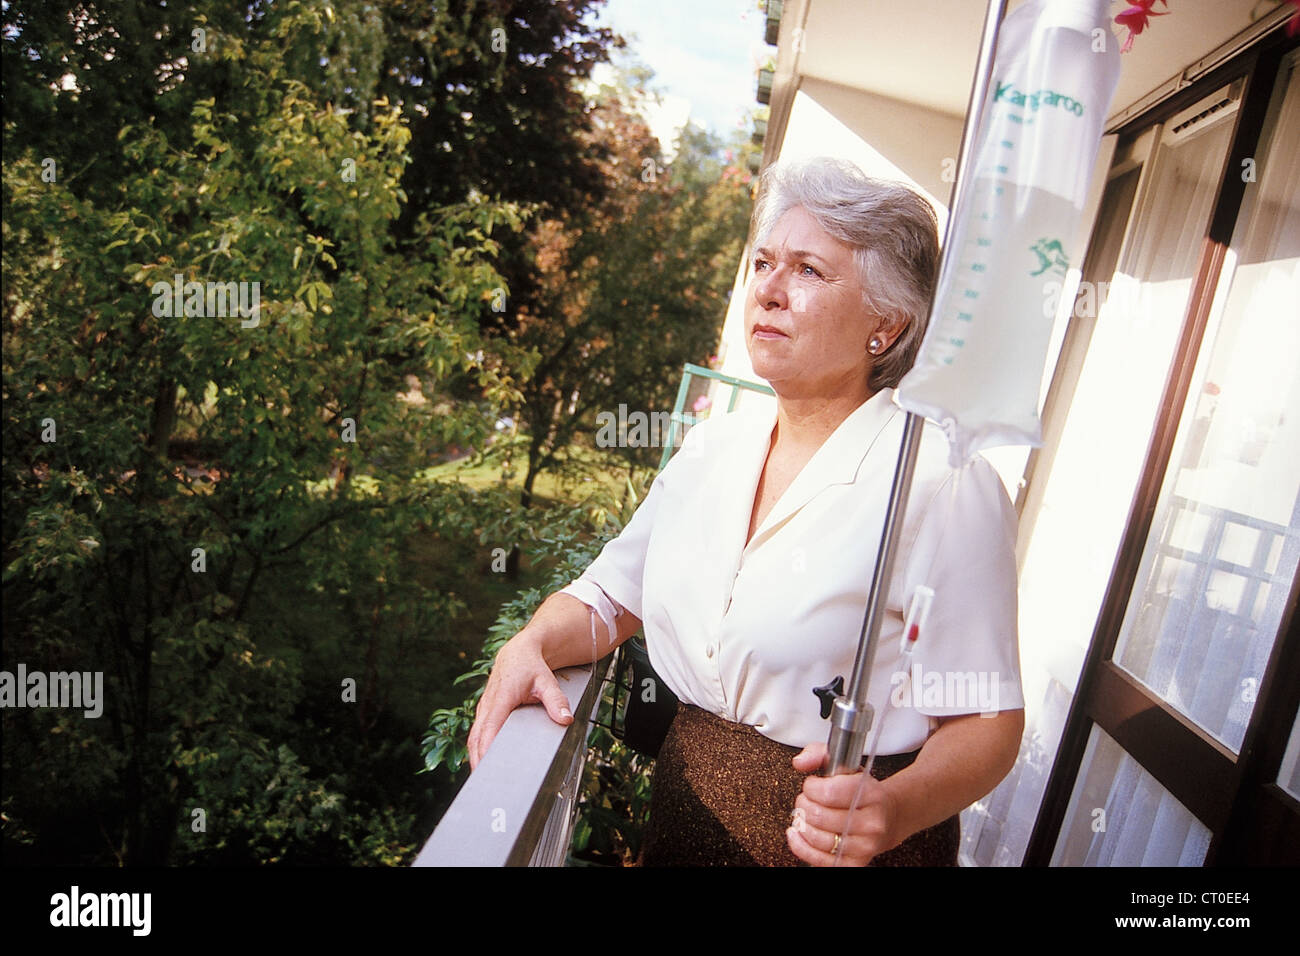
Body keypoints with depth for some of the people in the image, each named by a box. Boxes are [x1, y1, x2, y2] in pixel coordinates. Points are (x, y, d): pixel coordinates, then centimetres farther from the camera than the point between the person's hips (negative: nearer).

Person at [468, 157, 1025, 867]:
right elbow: (611, 595, 5)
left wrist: (893, 808, -36)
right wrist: (531, 644, -13)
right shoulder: (712, 447, -1)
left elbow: (986, 720, -18)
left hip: (841, 839, -5)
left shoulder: (947, 482, -20)